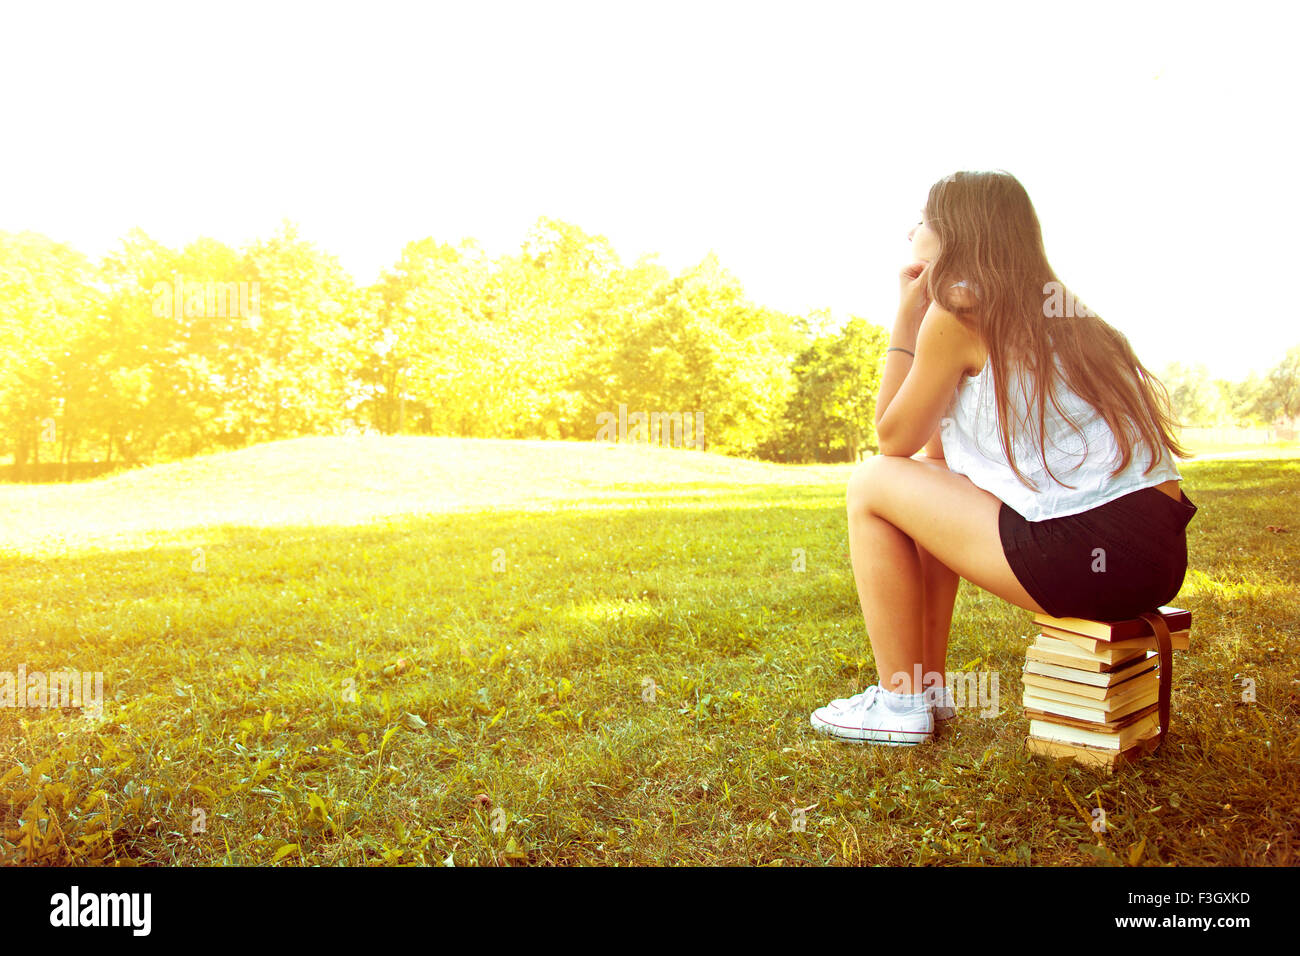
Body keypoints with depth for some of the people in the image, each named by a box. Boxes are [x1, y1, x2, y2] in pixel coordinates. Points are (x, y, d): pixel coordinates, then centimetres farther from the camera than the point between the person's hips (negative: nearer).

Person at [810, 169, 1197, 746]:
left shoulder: (959, 312, -6)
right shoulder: (1054, 310, 21)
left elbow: (894, 438, 3)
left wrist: (906, 318, 6)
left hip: (1091, 558, -9)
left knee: (872, 484, 2)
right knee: (932, 487, 25)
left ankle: (900, 702, 8)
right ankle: (929, 687, 29)